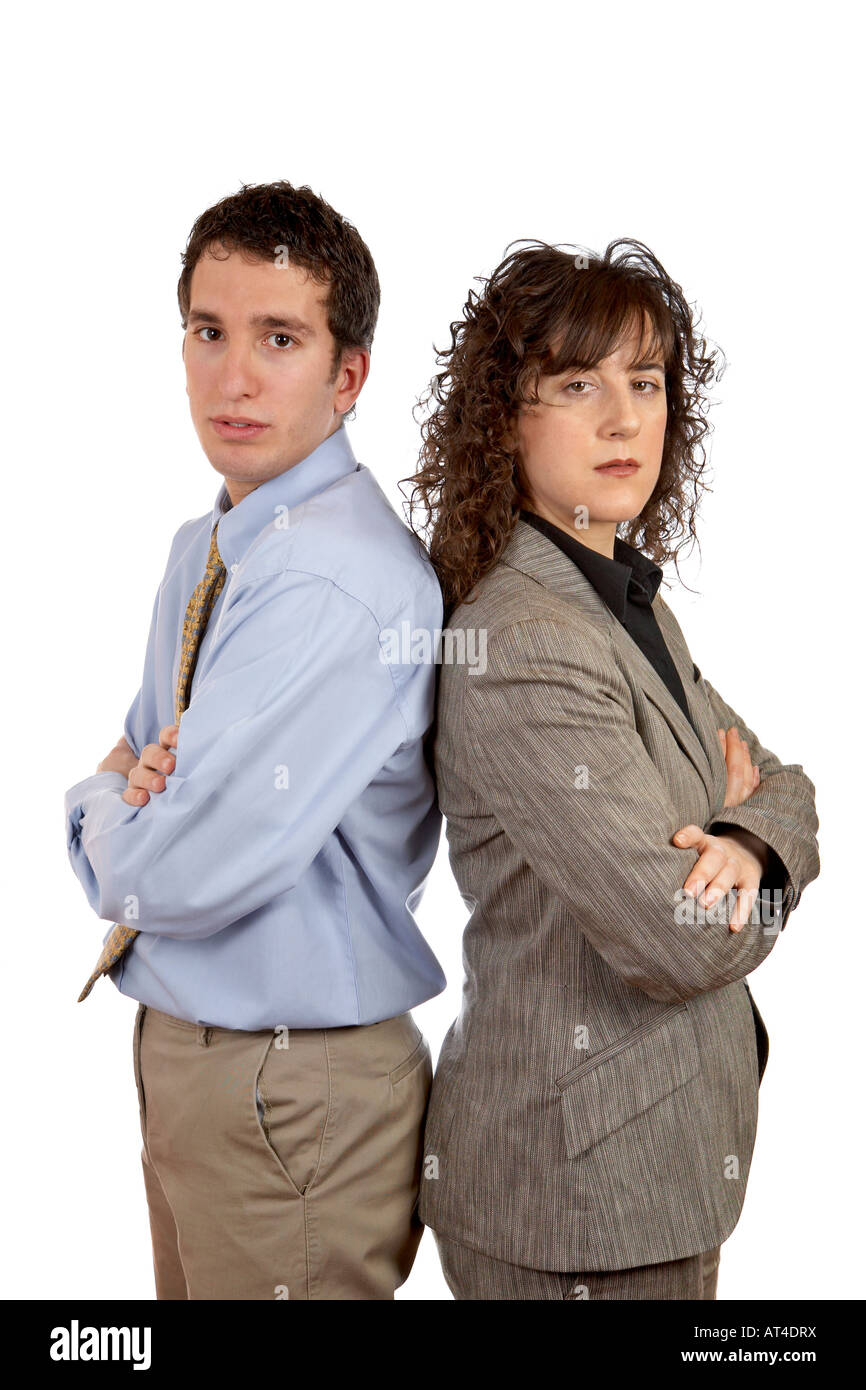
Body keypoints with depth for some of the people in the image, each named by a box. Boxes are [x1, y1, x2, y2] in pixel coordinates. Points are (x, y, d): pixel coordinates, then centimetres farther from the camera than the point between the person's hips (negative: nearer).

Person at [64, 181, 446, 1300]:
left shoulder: (345, 586, -26)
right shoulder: (203, 548, 6)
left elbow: (175, 877, -28)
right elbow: (130, 756, 13)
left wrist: (110, 804, -6)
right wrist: (133, 783, -10)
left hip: (294, 1093, -8)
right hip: (179, 1044, 8)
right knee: (188, 1294, 24)